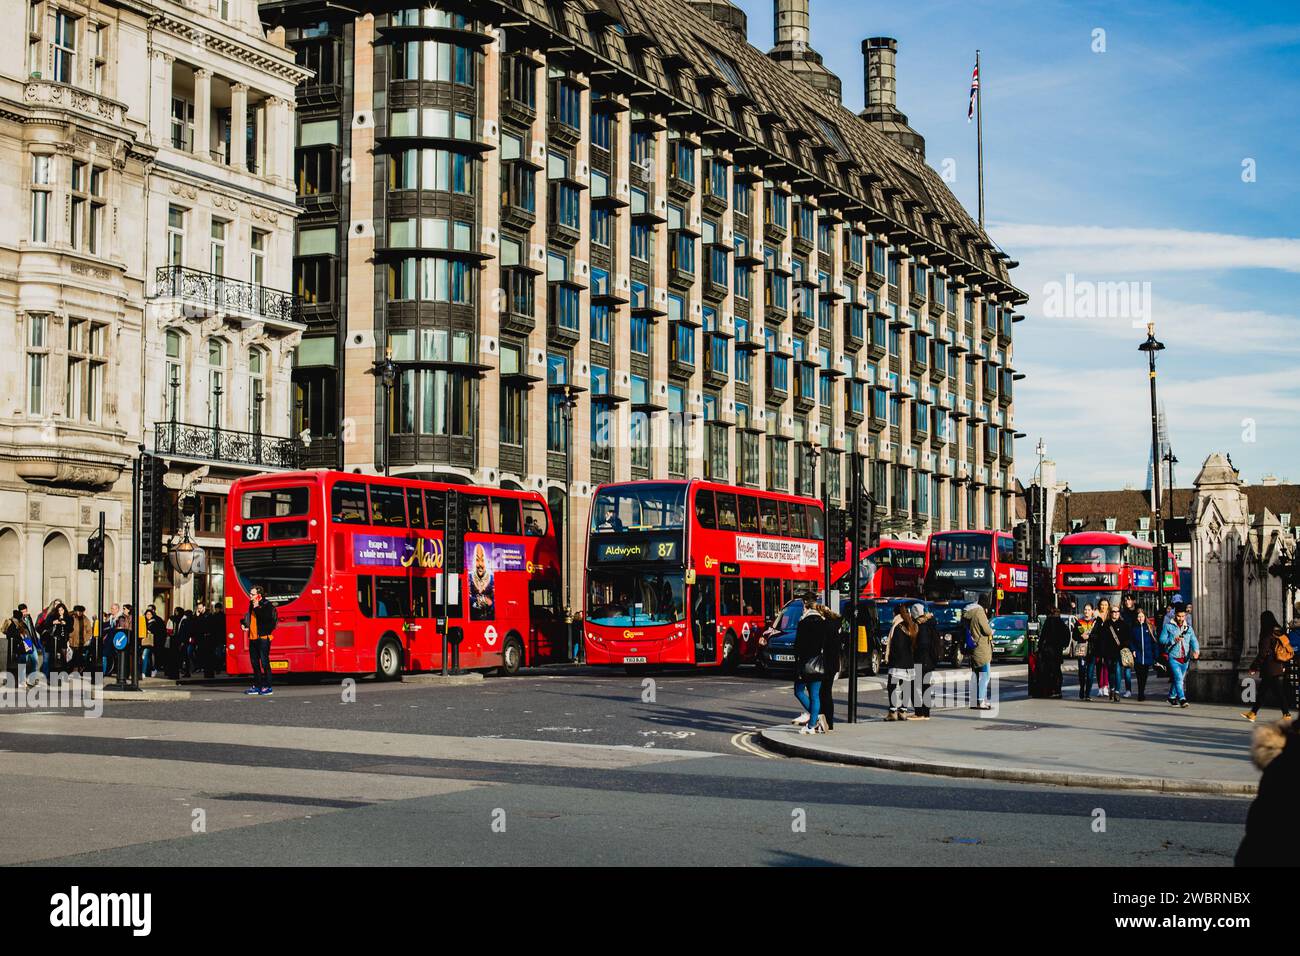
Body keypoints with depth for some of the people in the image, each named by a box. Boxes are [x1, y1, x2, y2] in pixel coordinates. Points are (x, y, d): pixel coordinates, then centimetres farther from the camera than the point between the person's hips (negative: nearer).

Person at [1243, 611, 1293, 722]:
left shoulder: (1267, 635, -15)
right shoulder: (1280, 632, 10)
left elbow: (1263, 653, -17)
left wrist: (1254, 667, -9)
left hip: (1270, 668, -9)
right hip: (1280, 667, 9)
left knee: (1279, 692, -5)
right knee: (1261, 690, 14)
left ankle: (1286, 715, -5)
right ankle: (1253, 713, 18)